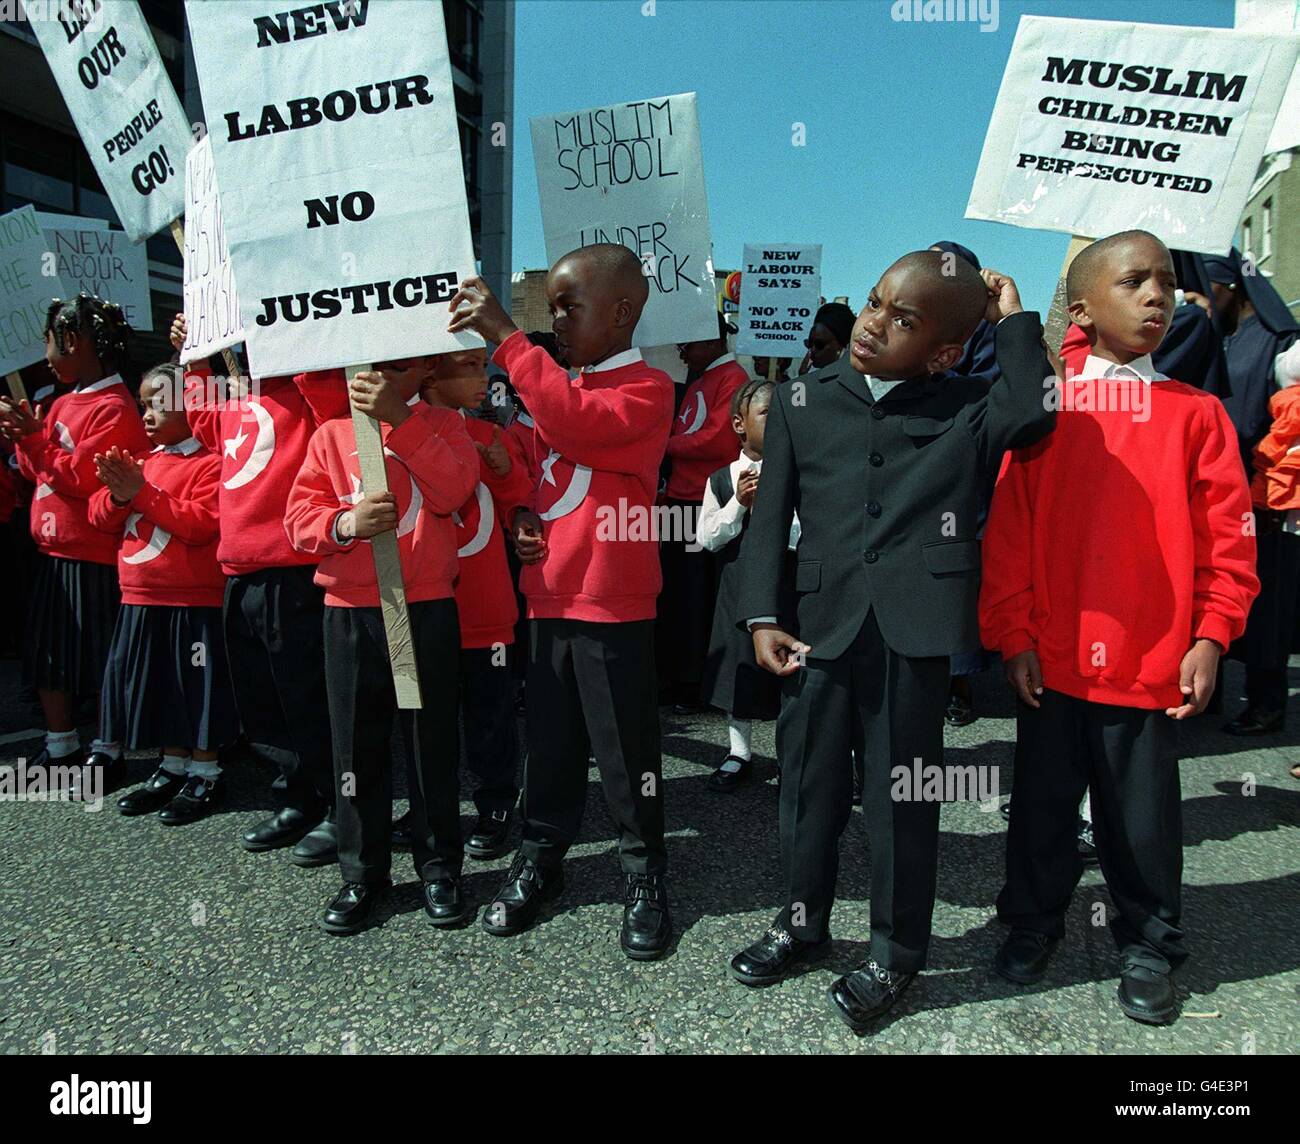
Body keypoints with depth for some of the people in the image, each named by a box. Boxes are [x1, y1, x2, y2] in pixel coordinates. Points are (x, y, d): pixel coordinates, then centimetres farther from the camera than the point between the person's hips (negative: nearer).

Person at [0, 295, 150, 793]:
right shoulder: (64, 402, 13)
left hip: (95, 555, -9)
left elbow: (81, 477, -20)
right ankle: (59, 747, 28)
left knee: (101, 655, 2)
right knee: (49, 650, 15)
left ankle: (106, 751, 15)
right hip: (54, 550, 10)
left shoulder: (115, 408, -15)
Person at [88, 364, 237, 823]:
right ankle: (172, 768, 31)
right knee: (155, 685, 16)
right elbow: (100, 517, 12)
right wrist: (118, 495, -9)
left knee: (197, 688, 3)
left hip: (194, 602, -8)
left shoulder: (210, 464, -11)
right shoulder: (142, 461, 13)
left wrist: (142, 492, -21)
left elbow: (201, 523, -23)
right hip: (140, 601, 8)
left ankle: (205, 775, 18)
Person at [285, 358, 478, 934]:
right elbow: (299, 513, 3)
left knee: (433, 738, 6)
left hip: (428, 608, -1)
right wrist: (344, 523, -18)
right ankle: (362, 874, 22)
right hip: (349, 611, 2)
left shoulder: (443, 424, 6)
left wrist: (399, 417, -18)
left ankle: (440, 866, 21)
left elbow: (453, 489, -13)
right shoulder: (331, 434, 10)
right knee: (357, 744, 8)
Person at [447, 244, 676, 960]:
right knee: (550, 741, 16)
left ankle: (644, 877, 22)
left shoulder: (646, 389, -8)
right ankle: (540, 858, 31)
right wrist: (520, 513, 2)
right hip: (548, 598, 7)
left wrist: (504, 337, -25)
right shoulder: (557, 386, 17)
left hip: (613, 604, -7)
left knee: (625, 751, 4)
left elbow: (578, 425, -28)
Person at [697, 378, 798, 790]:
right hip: (738, 586, 2)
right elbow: (707, 538, -1)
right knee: (740, 663, 12)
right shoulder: (721, 479, 1)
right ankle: (738, 751, 29)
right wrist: (738, 503, -12)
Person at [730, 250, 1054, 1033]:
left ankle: (896, 953, 31)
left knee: (901, 797, 10)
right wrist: (763, 617, -3)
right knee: (810, 784, 15)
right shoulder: (803, 402, 8)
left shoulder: (968, 410, 5)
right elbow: (771, 518, 6)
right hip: (821, 625, 2)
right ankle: (804, 921, 38)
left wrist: (1013, 320, -4)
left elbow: (1036, 413, -17)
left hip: (916, 630, -2)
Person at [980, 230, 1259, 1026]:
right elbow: (1008, 531, -1)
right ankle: (1034, 921, 36)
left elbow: (1227, 536, 0)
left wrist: (1211, 638, -6)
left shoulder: (1196, 414, 1)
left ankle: (1149, 946, 34)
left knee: (1143, 814, 12)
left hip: (1153, 663, 0)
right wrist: (1013, 634, -5)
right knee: (1043, 802, 15)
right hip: (1051, 660, 0)